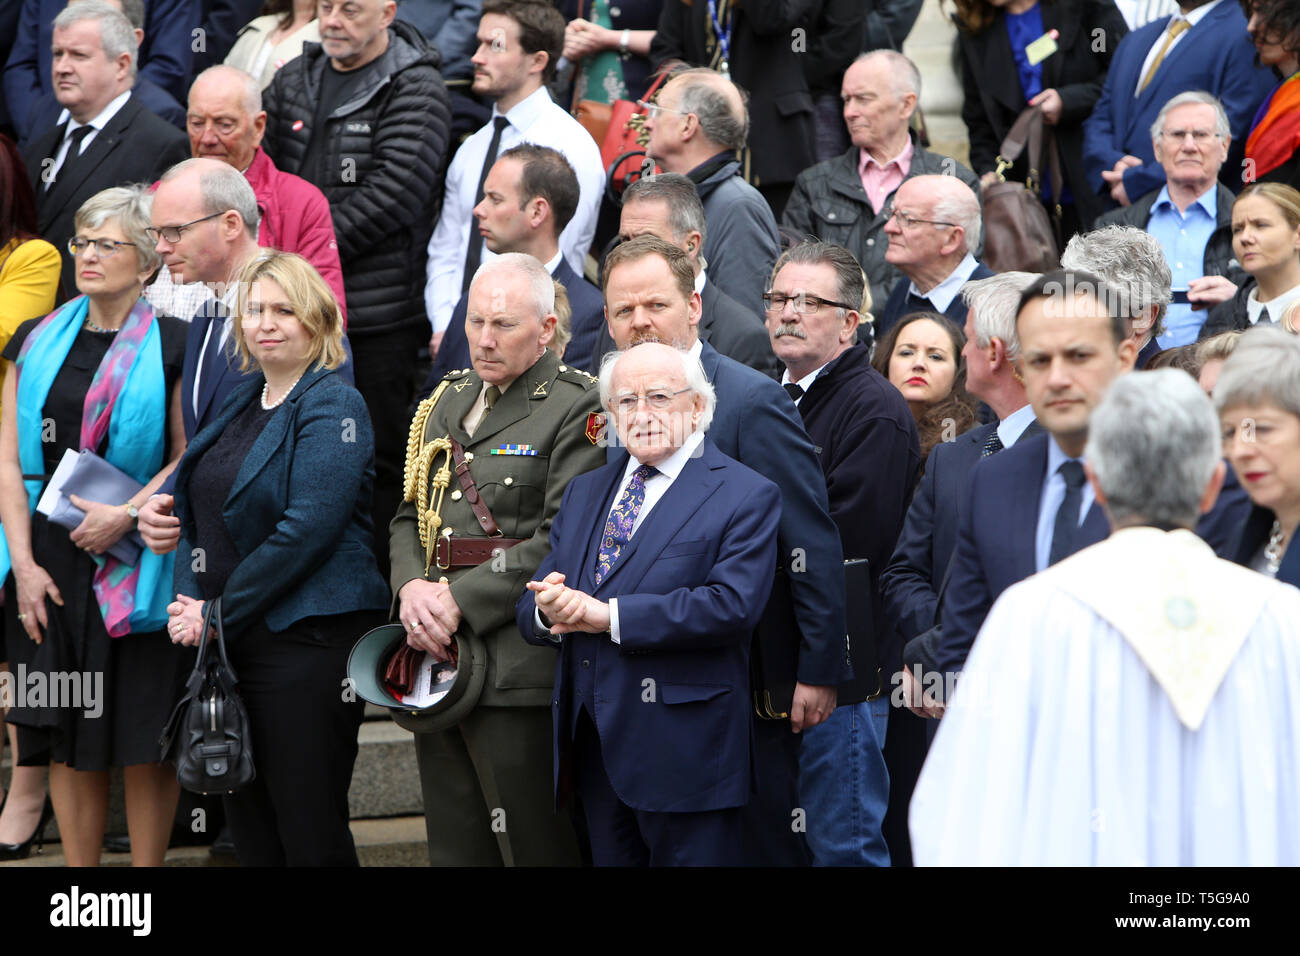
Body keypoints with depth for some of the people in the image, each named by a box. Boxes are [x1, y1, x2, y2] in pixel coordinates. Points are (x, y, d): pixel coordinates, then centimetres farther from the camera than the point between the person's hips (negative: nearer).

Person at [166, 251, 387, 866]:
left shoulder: (333, 407, -9)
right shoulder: (243, 404, 17)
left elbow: (305, 532, -18)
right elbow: (199, 514, 19)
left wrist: (221, 614, -15)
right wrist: (190, 599, 1)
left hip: (305, 640, -8)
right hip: (228, 645, 8)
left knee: (308, 834, -5)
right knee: (249, 830, 10)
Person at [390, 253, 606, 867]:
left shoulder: (578, 408, -6)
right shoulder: (448, 401, 17)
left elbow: (561, 541, -14)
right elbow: (409, 517, 17)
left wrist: (461, 602, -16)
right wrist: (411, 588, -4)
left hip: (517, 670, -7)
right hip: (436, 658, 7)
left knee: (536, 846, -6)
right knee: (454, 845, 11)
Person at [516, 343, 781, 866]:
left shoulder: (745, 496, -3)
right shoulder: (585, 492, 18)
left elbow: (733, 606, -18)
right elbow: (529, 605, 14)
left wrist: (609, 616, -17)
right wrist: (548, 610, -13)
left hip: (684, 751, -6)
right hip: (593, 744, 6)